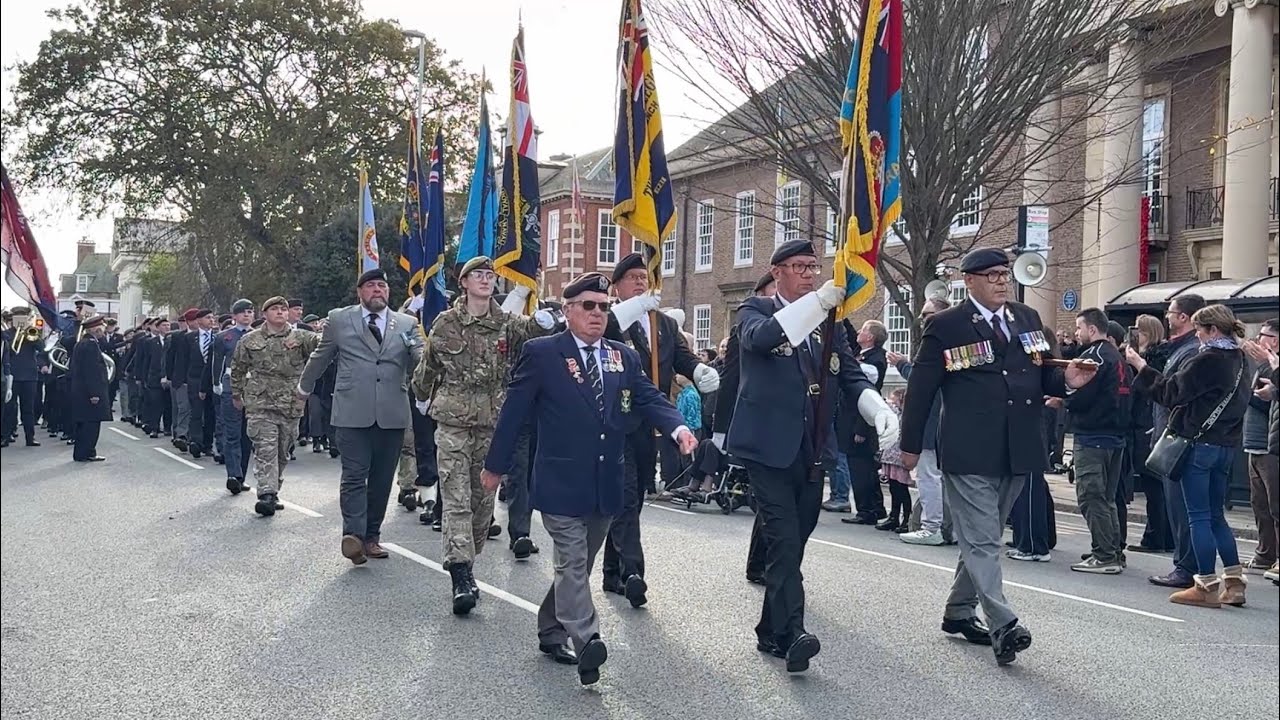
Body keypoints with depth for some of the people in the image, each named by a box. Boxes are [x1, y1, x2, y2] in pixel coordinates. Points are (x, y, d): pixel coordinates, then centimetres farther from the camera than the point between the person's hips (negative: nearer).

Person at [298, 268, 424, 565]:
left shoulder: (407, 324, 10)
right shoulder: (339, 320, 6)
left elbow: (422, 361, 1)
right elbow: (320, 357, 18)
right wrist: (304, 386, 28)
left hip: (392, 413, 3)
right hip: (353, 412, -2)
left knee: (382, 478, 9)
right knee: (354, 475, -8)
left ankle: (371, 536, 19)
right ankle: (354, 535, -13)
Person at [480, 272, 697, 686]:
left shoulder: (626, 358, 10)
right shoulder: (541, 353, -4)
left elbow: (649, 399, 1)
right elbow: (514, 411, -2)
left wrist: (677, 428, -20)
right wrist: (496, 465, 0)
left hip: (607, 485, 6)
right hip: (561, 482, -5)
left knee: (578, 566, 15)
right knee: (572, 564, -11)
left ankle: (550, 632, 30)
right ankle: (586, 643, -17)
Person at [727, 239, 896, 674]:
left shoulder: (830, 323, 16)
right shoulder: (756, 311, 1)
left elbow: (851, 376, 8)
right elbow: (760, 337, -23)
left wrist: (880, 410, -13)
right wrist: (819, 300, -34)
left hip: (812, 453, 5)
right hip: (769, 449, -5)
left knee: (792, 543, 11)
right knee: (784, 541, -14)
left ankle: (771, 632, 23)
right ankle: (792, 633, -17)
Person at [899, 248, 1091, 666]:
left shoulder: (1028, 319, 13)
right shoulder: (946, 326, -4)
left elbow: (1041, 376, 19)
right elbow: (921, 388, -2)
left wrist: (1066, 380, -4)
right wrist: (910, 445, -1)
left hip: (1016, 451, 6)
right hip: (969, 453, -6)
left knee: (982, 537, 16)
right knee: (982, 541, -9)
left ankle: (959, 612, 30)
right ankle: (1002, 627, -13)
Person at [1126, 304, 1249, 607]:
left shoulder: (1206, 360, -15)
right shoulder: (1237, 360, 11)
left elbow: (1171, 392, -13)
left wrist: (1142, 367, -6)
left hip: (1199, 443, -8)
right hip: (1226, 445, 8)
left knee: (1199, 516, -2)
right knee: (1215, 515, 15)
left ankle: (1207, 586, -1)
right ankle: (1234, 582, 14)